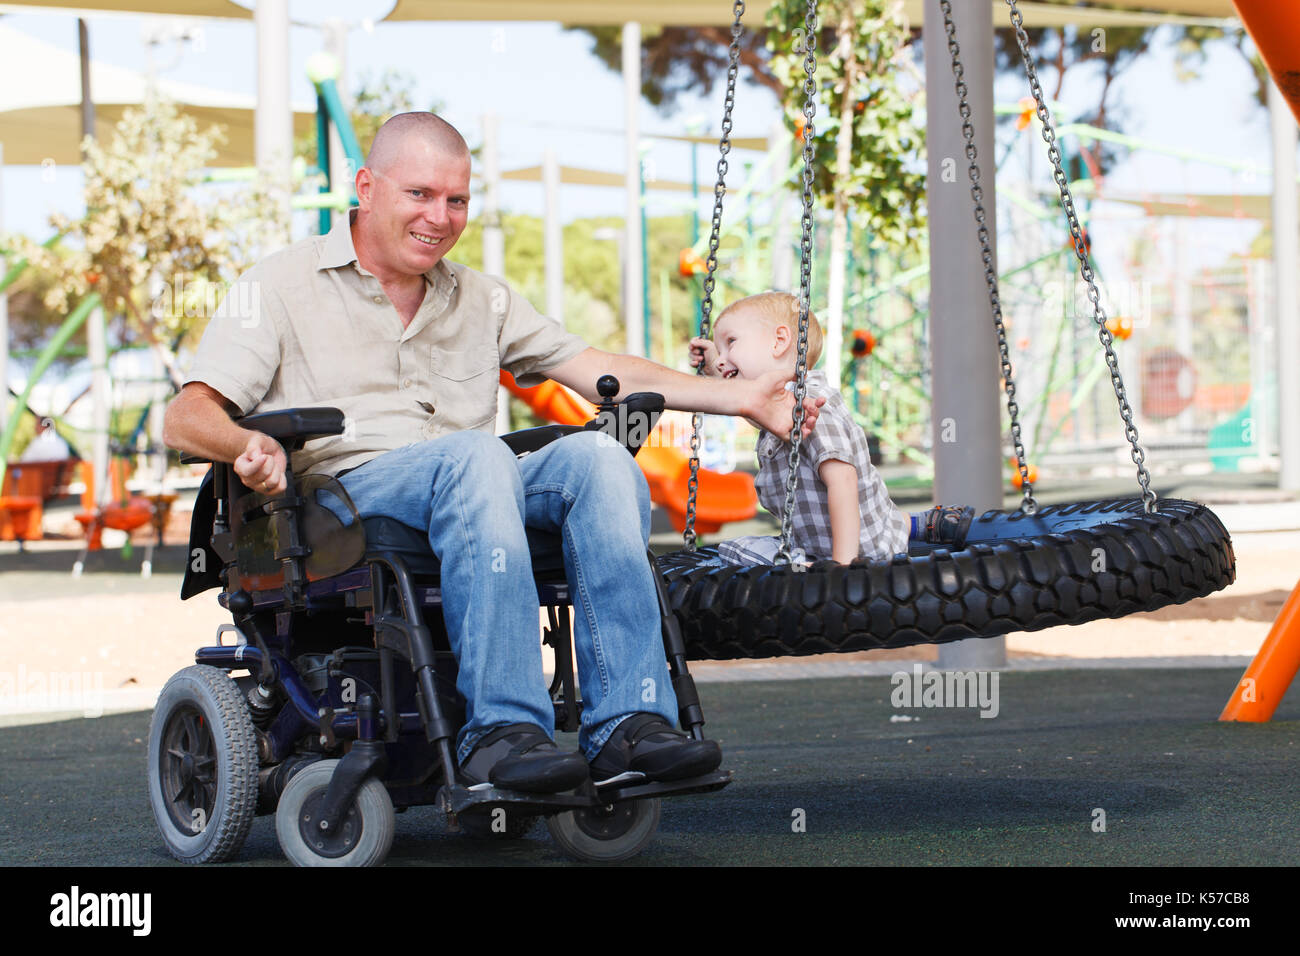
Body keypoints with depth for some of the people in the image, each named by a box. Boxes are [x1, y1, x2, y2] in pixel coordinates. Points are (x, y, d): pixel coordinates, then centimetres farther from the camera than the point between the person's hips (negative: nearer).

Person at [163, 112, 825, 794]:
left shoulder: (481, 301, 24)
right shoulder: (281, 287, 8)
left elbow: (599, 372, 20)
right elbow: (186, 419, -3)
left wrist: (740, 398, 10)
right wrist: (249, 445, -27)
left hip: (469, 499, 5)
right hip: (342, 493, -5)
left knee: (595, 456, -24)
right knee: (476, 453, -35)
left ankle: (627, 723, -34)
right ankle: (500, 730, -43)